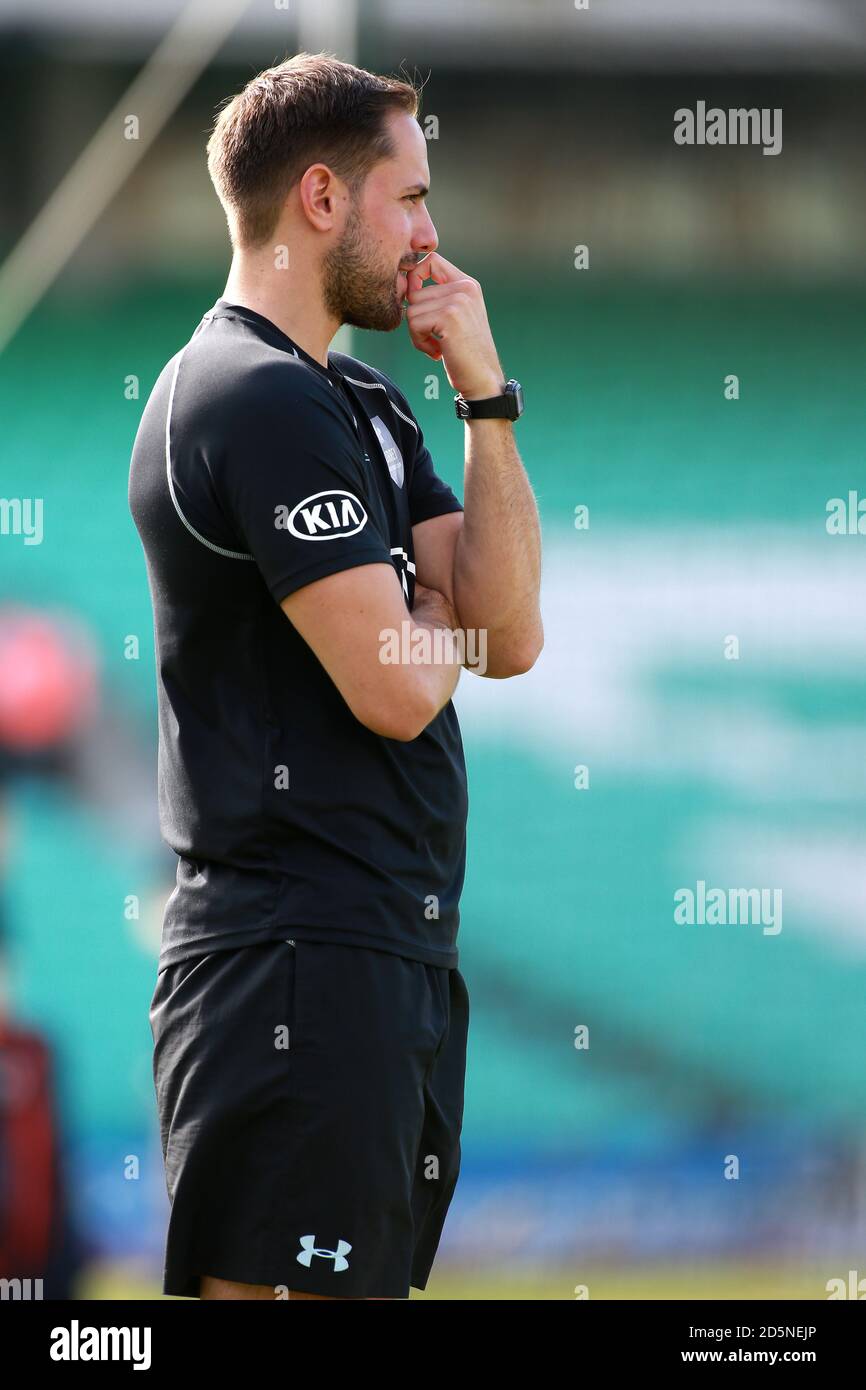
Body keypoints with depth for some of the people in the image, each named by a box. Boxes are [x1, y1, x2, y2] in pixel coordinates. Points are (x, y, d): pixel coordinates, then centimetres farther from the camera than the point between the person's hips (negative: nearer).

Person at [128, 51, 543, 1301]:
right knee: (274, 1287, -10)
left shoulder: (365, 407, 18)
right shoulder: (261, 401, -13)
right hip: (299, 957, -10)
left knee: (376, 1275, 12)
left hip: (398, 950, 10)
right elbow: (396, 689, -18)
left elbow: (509, 635, 8)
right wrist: (442, 605, 4)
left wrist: (484, 397, 3)